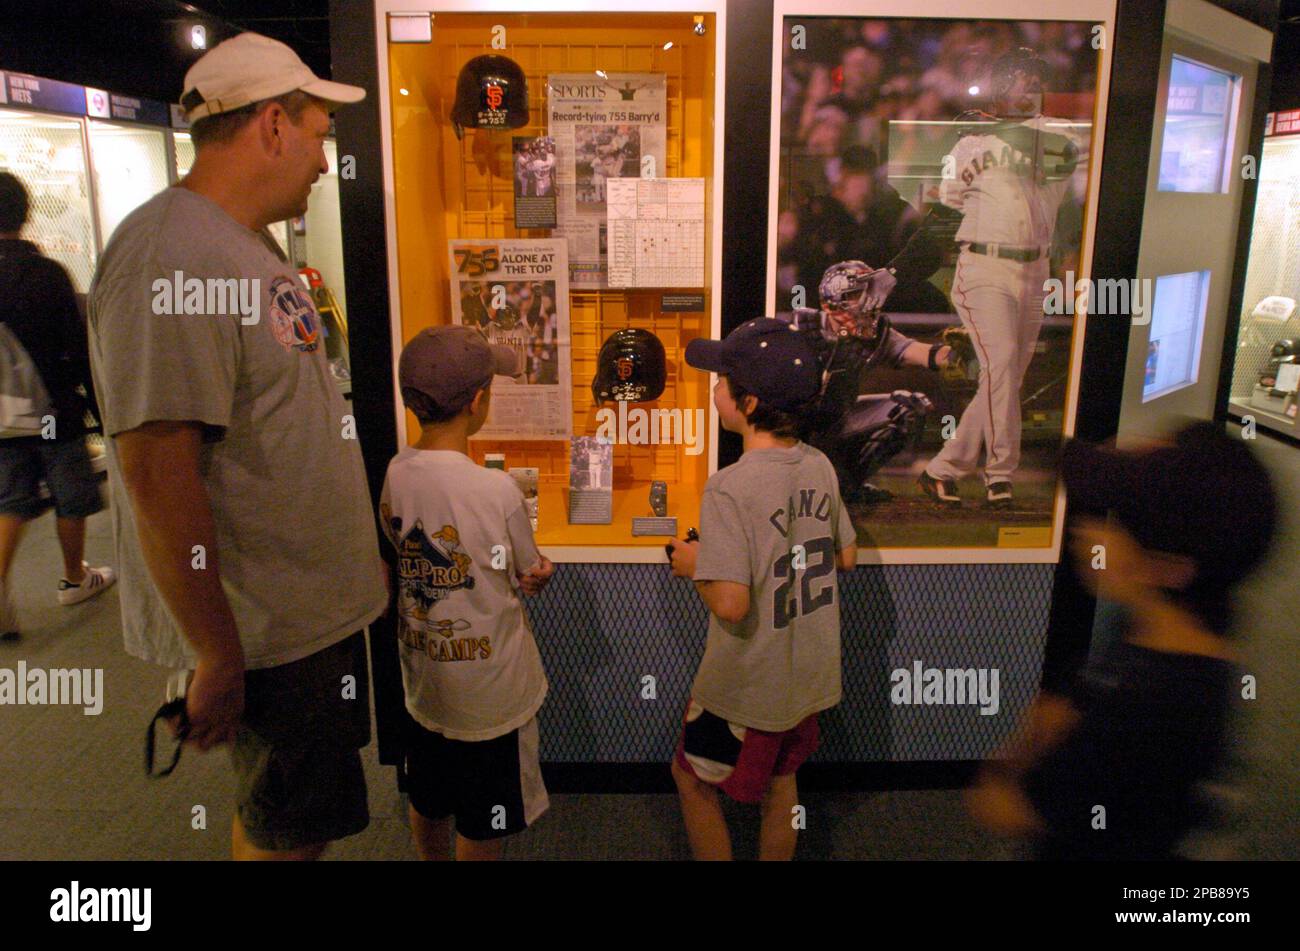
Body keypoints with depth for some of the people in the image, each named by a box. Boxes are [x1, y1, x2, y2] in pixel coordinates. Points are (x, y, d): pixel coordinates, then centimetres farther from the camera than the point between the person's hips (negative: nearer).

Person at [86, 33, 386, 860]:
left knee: (287, 813, 24)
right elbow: (155, 468, -26)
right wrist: (218, 656, -21)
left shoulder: (249, 248, 11)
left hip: (316, 605, 9)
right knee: (292, 830, 9)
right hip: (262, 632, -9)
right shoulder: (173, 256, -21)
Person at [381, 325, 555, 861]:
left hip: (422, 681, 6)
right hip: (491, 691, -6)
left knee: (427, 805, 27)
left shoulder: (393, 476, -9)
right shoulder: (497, 491, -26)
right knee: (484, 829, 15)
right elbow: (532, 578, -13)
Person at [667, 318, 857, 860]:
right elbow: (846, 557, 7)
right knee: (780, 779, 25)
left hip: (747, 685, -7)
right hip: (808, 674, 7)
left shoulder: (729, 487, -27)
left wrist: (694, 565, -11)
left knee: (692, 778, 17)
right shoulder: (820, 467, -5)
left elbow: (731, 604, -30)